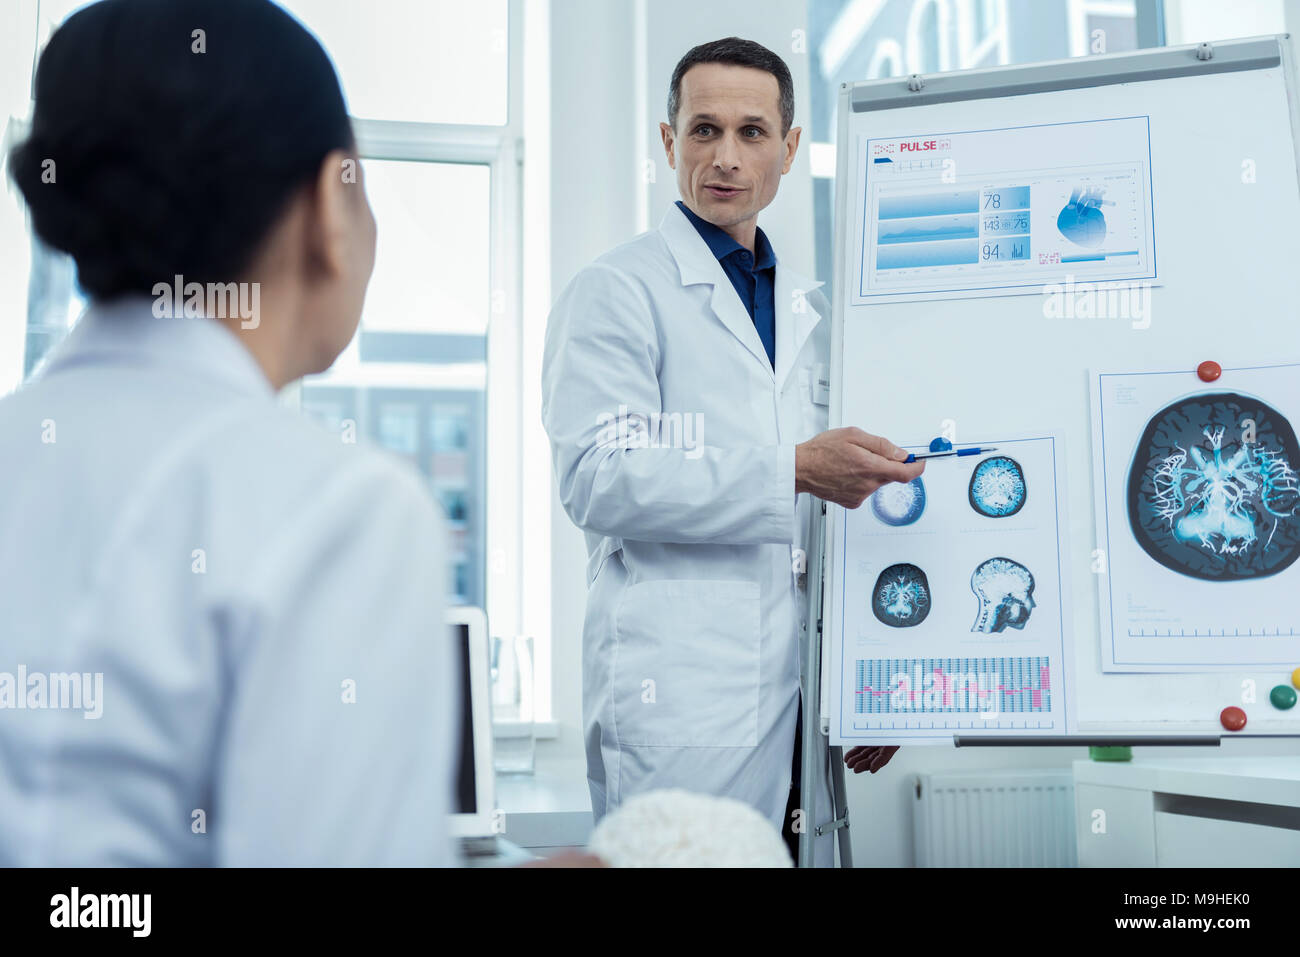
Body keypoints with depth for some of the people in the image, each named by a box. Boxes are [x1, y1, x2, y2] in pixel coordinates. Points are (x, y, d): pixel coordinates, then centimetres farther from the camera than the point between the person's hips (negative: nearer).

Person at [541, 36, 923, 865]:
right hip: (680, 703, -6)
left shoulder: (813, 312, 19)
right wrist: (794, 470, -20)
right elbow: (598, 478, -15)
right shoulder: (617, 291, -2)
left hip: (806, 698, 6)